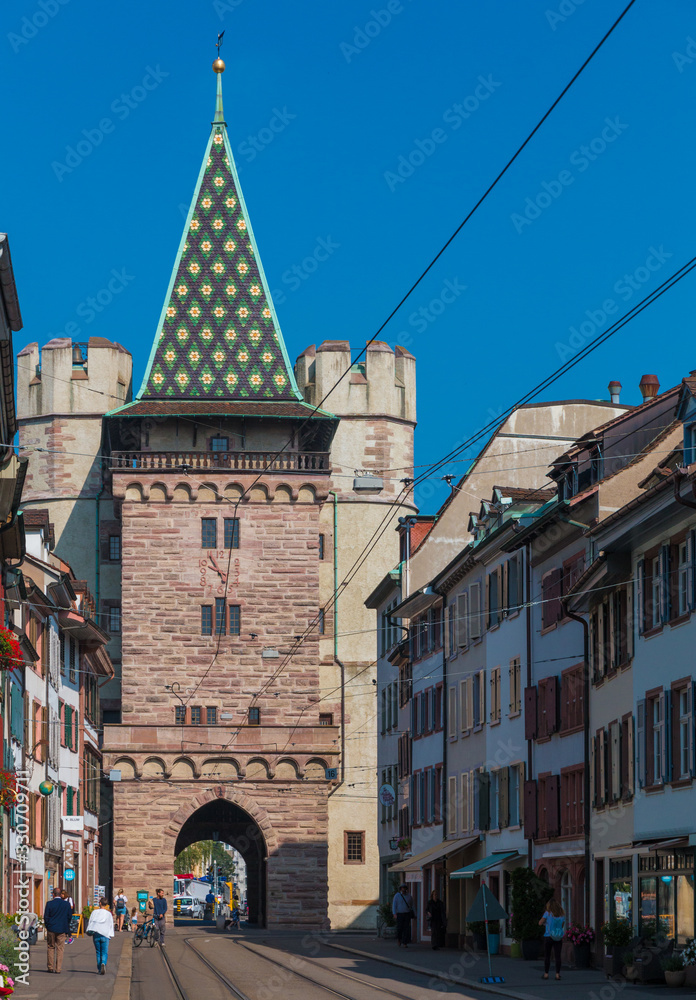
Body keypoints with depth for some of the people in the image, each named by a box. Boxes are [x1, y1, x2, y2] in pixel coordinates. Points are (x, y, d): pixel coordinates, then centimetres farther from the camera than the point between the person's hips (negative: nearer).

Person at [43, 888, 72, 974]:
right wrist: (66, 928, 16)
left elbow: (46, 916, -5)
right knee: (60, 949, 4)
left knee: (51, 948, 11)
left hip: (51, 929, -1)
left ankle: (50, 967, 12)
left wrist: (47, 926, 9)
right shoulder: (66, 904, -2)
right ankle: (58, 968, 1)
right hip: (62, 930, 1)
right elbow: (69, 917, 4)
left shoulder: (49, 904, -8)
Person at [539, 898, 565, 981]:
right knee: (557, 956, 4)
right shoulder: (562, 914, 3)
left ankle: (546, 974, 7)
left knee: (547, 956, 6)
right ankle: (557, 974, 1)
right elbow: (562, 926, 9)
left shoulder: (548, 913, -7)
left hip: (548, 936, -2)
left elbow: (540, 923, -3)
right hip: (558, 938, 2)